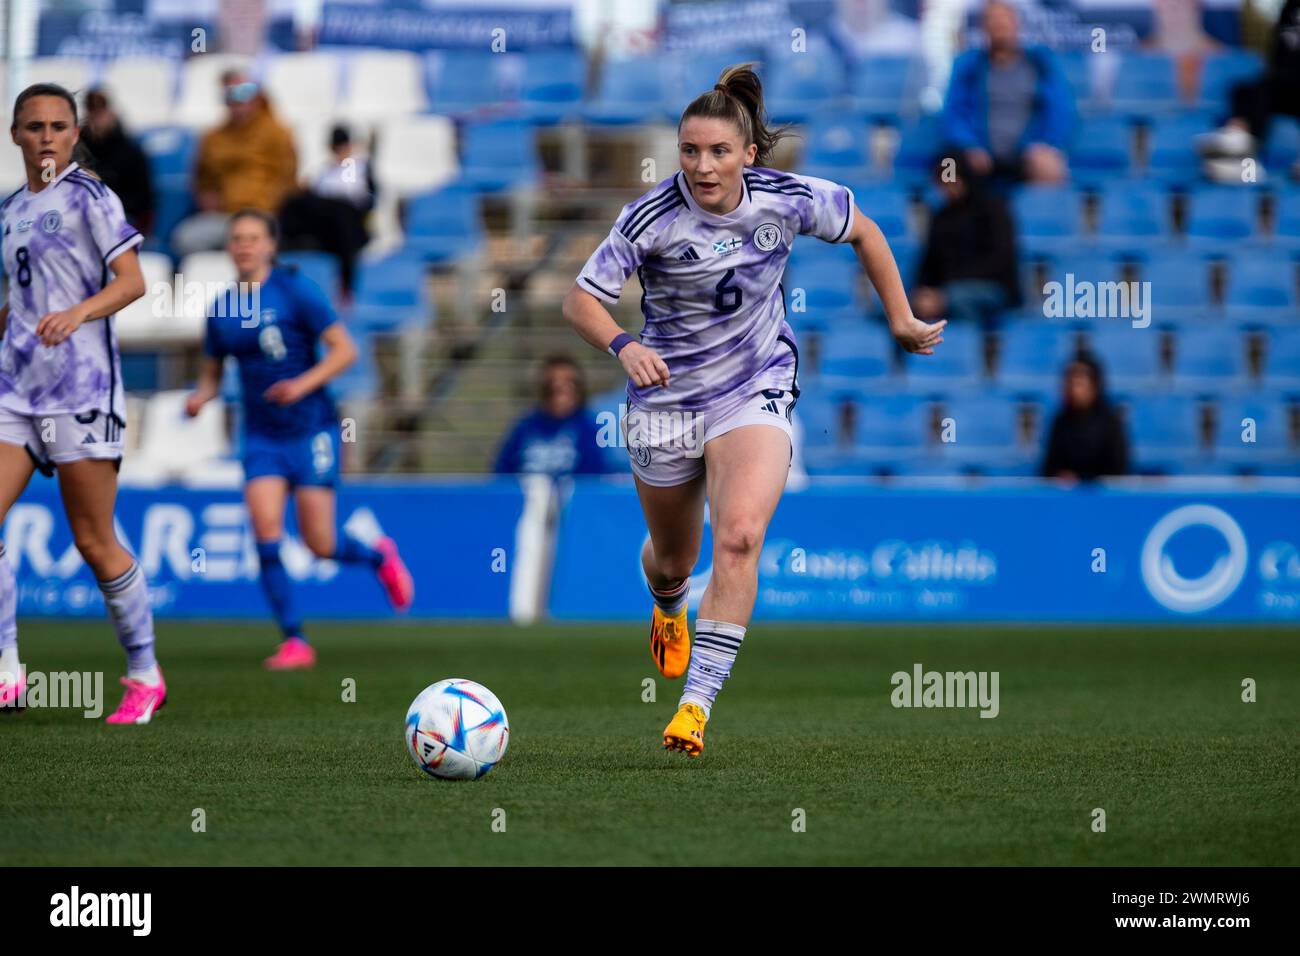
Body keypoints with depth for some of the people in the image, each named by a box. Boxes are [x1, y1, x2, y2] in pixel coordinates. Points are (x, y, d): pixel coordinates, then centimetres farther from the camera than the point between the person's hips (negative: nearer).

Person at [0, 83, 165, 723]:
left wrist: (78, 312, -26)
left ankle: (145, 676, 12)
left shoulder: (89, 197, -3)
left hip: (81, 388, -6)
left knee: (94, 543, -3)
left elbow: (132, 281, -12)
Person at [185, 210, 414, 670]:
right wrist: (200, 396, -4)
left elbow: (345, 349, -8)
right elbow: (212, 372, 18)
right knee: (265, 529, -15)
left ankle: (379, 557, 31)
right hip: (262, 436, 4)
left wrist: (303, 384, -22)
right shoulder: (222, 308, 7)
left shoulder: (296, 291, -7)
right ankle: (294, 640, -9)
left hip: (310, 428, -4)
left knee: (319, 544, -3)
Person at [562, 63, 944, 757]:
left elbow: (863, 232, 7)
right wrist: (622, 345, -35)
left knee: (739, 538, -24)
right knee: (674, 556, 18)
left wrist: (902, 321, 9)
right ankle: (669, 609, 58)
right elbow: (581, 300, -15)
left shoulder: (787, 200, -12)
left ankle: (697, 705, -24)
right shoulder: (652, 218, -18)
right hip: (666, 394, 0)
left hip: (756, 388, 0)